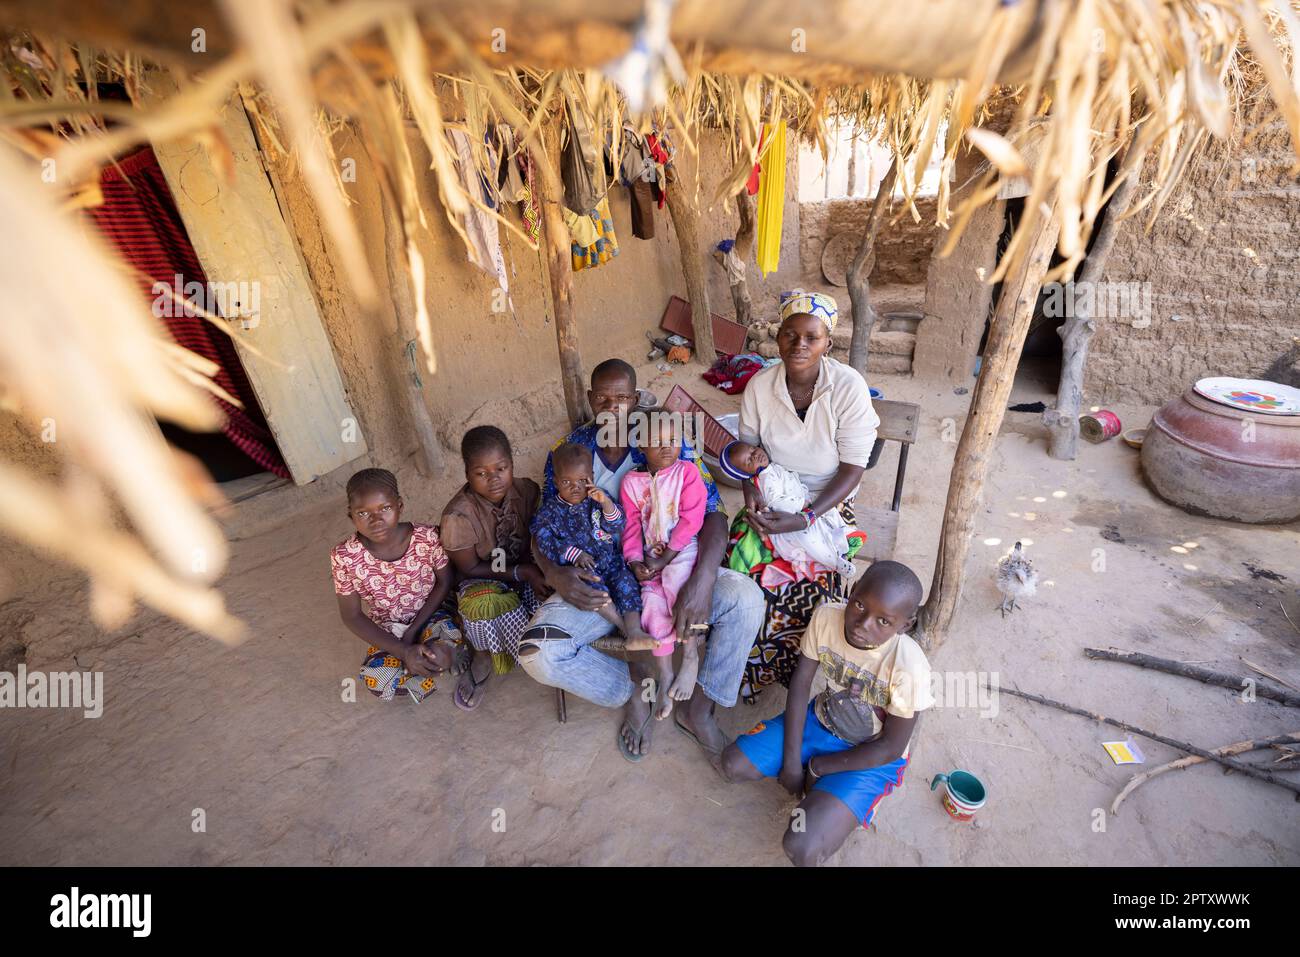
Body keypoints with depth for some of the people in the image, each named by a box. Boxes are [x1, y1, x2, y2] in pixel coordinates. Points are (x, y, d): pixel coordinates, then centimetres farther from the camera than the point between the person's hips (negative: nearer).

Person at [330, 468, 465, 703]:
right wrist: (404, 651, -21)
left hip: (430, 615, -1)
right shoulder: (344, 557, -20)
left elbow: (444, 582, -7)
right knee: (377, 681, -25)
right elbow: (352, 616, -12)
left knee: (446, 647, -31)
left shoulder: (427, 537, -22)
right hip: (387, 631, 1)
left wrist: (413, 631, -15)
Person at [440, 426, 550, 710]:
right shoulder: (458, 516, -25)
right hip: (484, 581, -4)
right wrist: (520, 573, -24)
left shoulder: (527, 490, -13)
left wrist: (538, 567, -22)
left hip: (527, 569, 5)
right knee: (482, 603, -37)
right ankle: (484, 657, -3)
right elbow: (469, 569, -16)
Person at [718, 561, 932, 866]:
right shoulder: (826, 617, -23)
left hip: (872, 757, -4)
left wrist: (816, 766, -11)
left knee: (801, 849, -20)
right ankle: (819, 786, 10)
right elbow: (800, 684, -11)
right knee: (732, 764, -5)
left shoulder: (908, 667, -33)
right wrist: (792, 761, -12)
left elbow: (891, 748, -18)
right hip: (820, 719, 5)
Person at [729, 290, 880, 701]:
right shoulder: (759, 385, -8)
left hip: (827, 500, -2)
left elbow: (853, 467, -15)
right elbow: (749, 447, 4)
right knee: (744, 558, -21)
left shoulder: (849, 387, -16)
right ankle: (753, 665, 4)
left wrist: (805, 518, -25)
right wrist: (751, 492, -16)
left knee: (809, 575, -24)